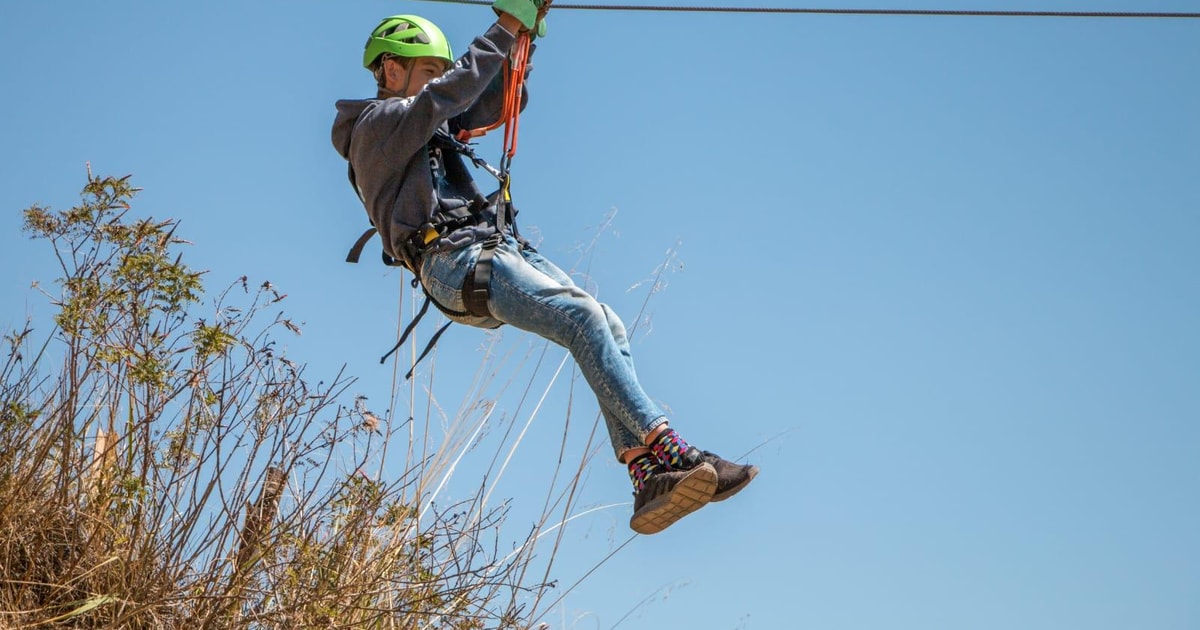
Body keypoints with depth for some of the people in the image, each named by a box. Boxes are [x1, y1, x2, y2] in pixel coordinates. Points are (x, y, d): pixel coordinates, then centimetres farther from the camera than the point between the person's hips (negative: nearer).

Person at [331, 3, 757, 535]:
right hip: (455, 259, -9)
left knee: (609, 325, -10)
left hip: (500, 248, 9)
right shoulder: (374, 125, 2)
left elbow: (499, 101, 29)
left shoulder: (429, 126, 29)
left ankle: (650, 481, -20)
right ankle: (669, 453, -35)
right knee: (582, 317, -27)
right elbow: (448, 94, -14)